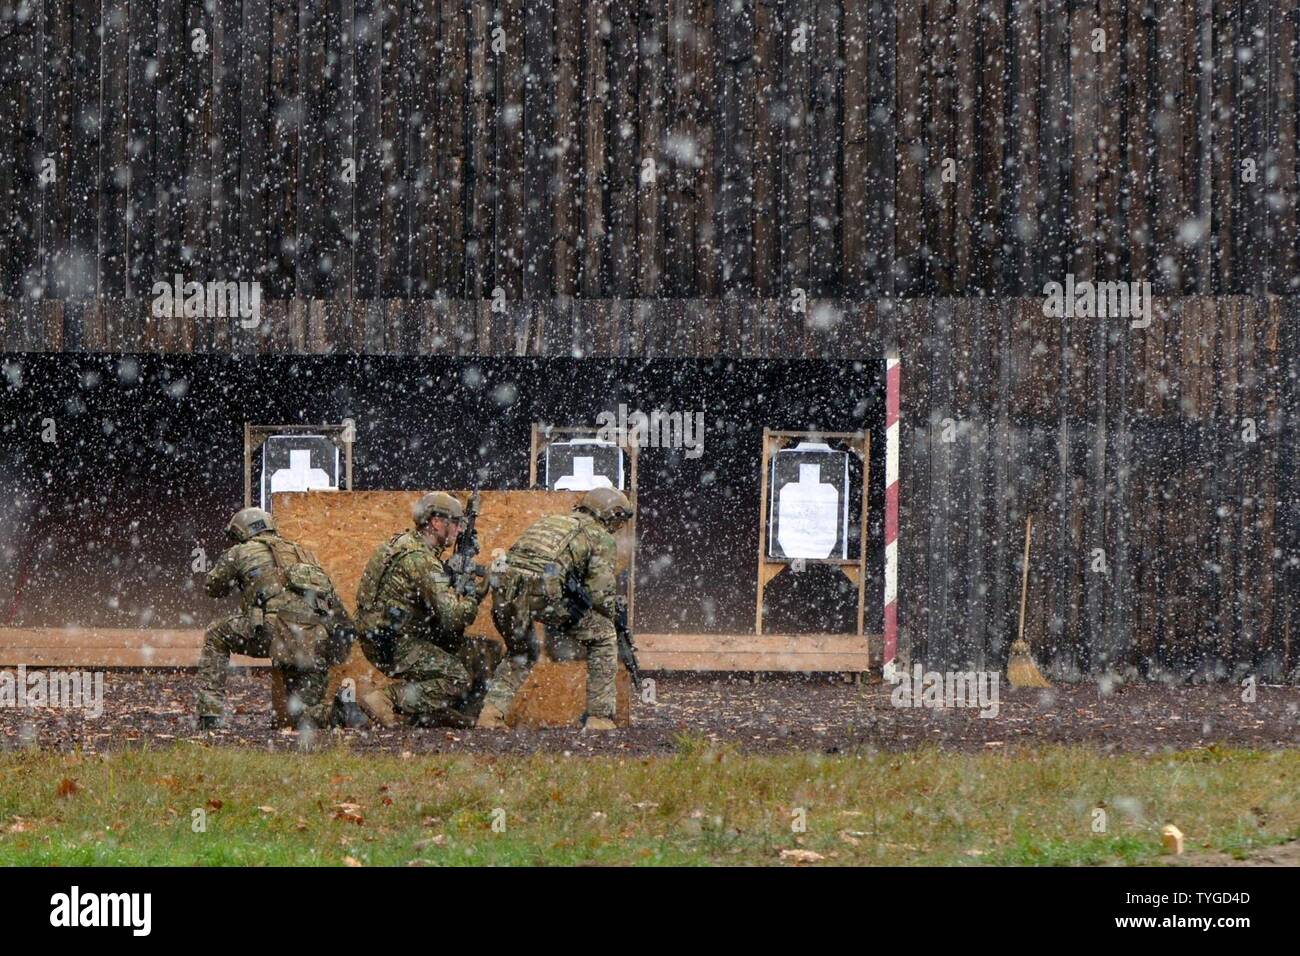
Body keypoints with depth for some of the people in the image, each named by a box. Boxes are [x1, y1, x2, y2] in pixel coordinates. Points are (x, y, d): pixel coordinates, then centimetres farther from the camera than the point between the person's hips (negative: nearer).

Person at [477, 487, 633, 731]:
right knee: (602, 638, 13)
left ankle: (490, 713, 16)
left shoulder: (550, 520, 33)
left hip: (504, 588, 6)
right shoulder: (600, 537, 13)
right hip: (543, 592, -6)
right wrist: (611, 612, 25)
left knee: (520, 653, 32)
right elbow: (600, 593, 3)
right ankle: (599, 718, 10)